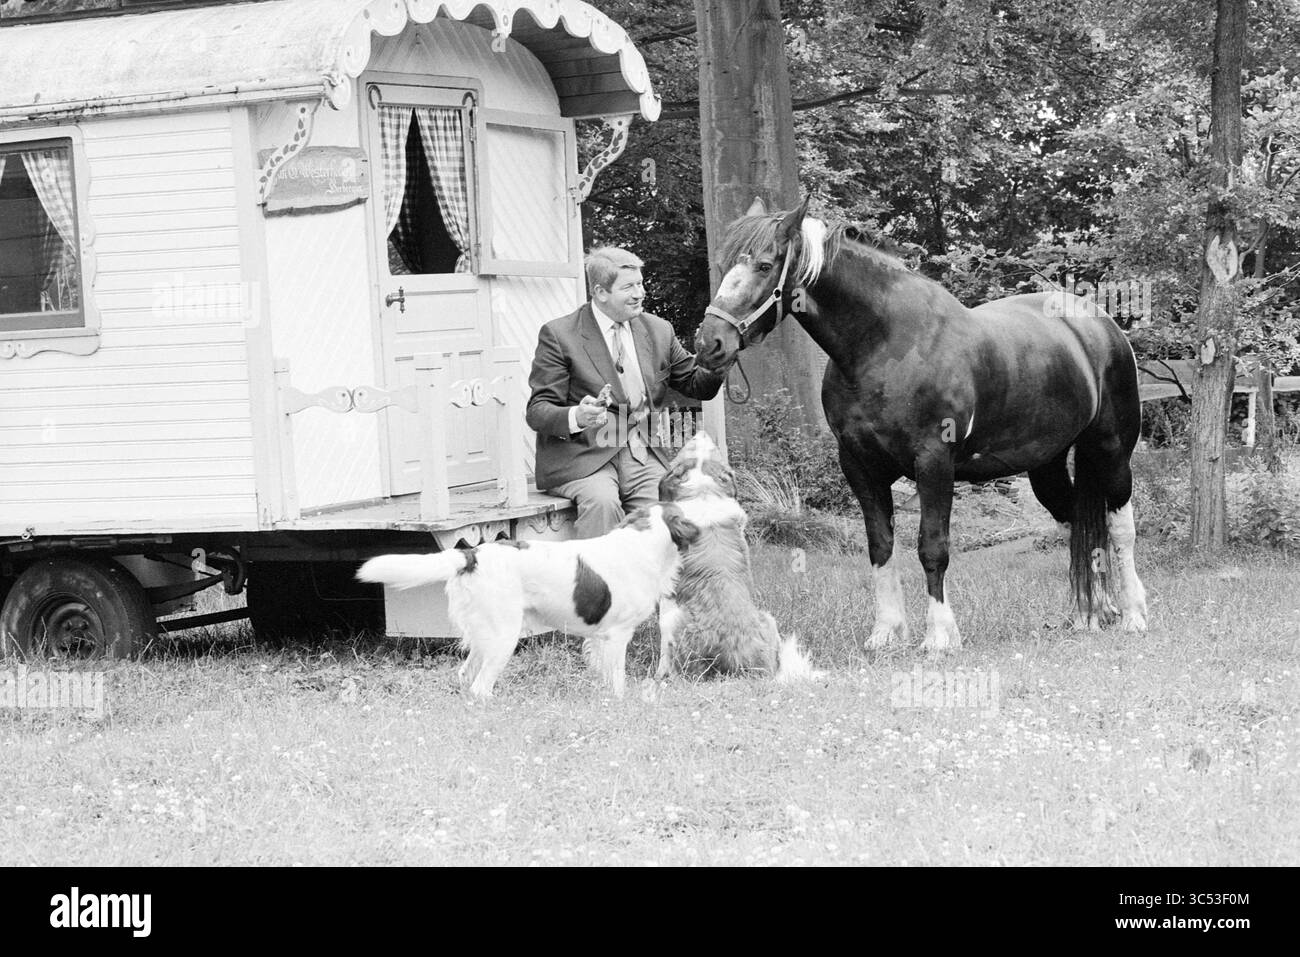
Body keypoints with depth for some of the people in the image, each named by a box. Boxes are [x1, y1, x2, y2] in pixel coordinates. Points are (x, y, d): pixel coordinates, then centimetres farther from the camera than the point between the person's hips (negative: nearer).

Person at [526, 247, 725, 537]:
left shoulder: (658, 330, 13)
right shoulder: (559, 334, -2)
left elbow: (697, 385, 20)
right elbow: (538, 412, -6)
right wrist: (576, 417, -28)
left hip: (643, 457, 4)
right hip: (582, 457, -4)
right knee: (602, 501, -34)